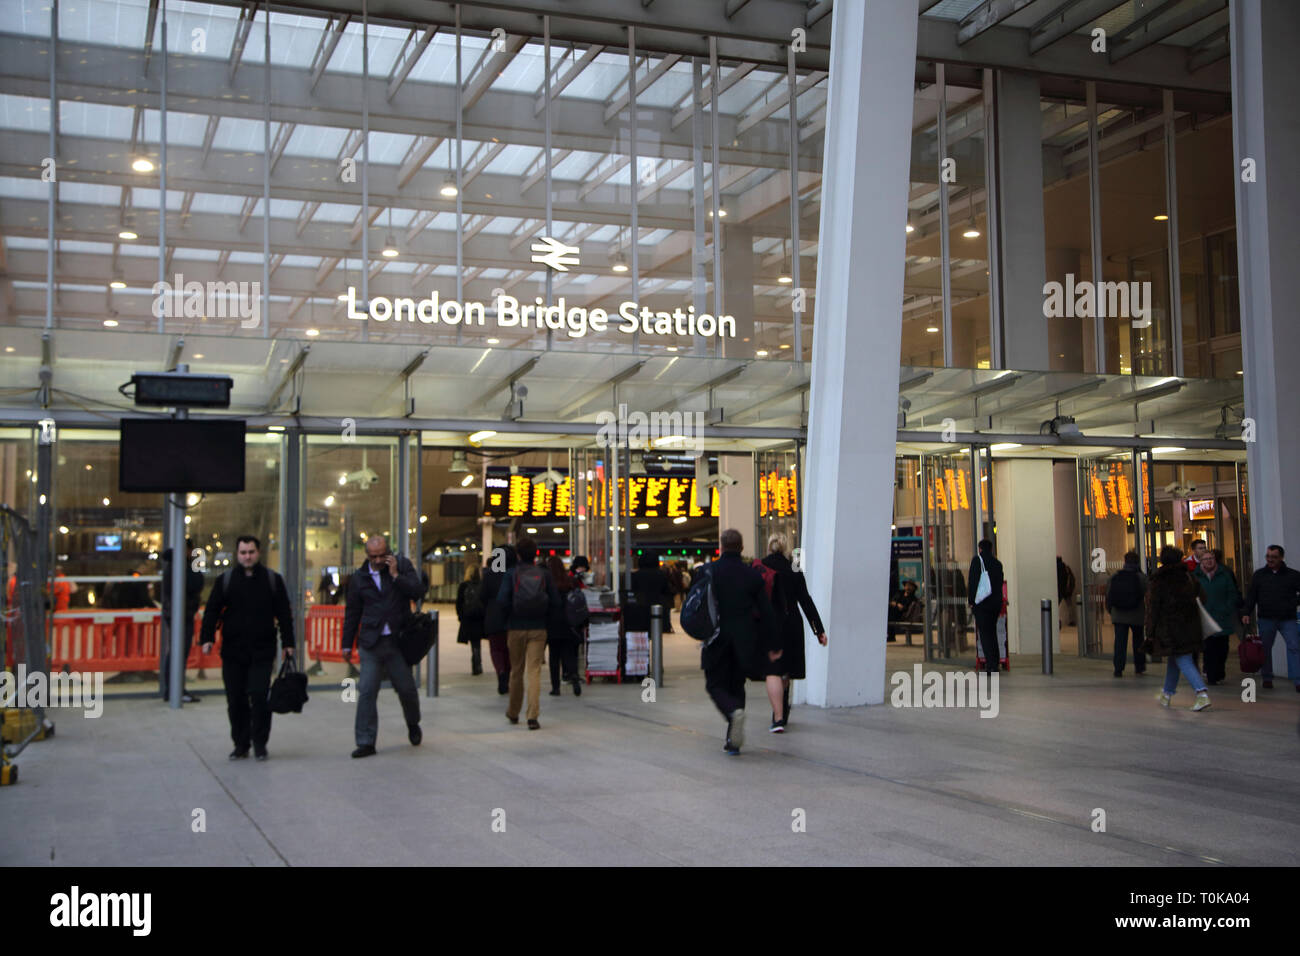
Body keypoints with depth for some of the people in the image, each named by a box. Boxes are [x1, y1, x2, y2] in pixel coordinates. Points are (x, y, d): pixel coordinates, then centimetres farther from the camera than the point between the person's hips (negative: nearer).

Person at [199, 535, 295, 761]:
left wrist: (287, 643, 2)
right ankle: (241, 744, 17)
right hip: (233, 651, 2)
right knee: (236, 700, 5)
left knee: (259, 696, -11)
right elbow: (212, 611, 5)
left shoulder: (272, 579, 5)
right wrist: (207, 638, -7)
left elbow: (284, 613, 7)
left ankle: (259, 743, 3)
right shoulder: (225, 580, 7)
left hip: (262, 651, -2)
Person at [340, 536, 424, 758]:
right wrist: (347, 644, 12)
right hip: (371, 643, 1)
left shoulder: (402, 565, 1)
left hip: (398, 640, -1)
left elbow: (419, 592, -9)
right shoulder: (359, 577, 7)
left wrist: (395, 575, -16)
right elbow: (352, 612, 13)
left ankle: (413, 725, 36)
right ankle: (365, 742, -1)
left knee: (407, 688, 7)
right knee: (367, 692, -5)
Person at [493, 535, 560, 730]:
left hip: (516, 628, 0)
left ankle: (513, 713, 29)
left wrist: (508, 619, 4)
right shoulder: (544, 574, 0)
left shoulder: (511, 574, -5)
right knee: (534, 671, -2)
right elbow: (556, 601, -3)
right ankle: (533, 716, -12)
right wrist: (544, 618, 10)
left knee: (516, 671, 14)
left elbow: (501, 600, -13)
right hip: (538, 629, 0)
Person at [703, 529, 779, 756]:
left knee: (716, 685, 10)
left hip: (717, 641, -2)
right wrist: (774, 645, 6)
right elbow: (766, 612, -1)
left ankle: (734, 711, -22)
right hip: (744, 641, 2)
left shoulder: (708, 572, -6)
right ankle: (733, 741, 11)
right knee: (736, 686, 14)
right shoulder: (753, 575, -1)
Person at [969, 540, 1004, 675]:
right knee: (992, 632, 17)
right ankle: (995, 663, 20)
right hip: (996, 603, 5)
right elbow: (1000, 583, 14)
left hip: (981, 603, -5)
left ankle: (991, 665, -13)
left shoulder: (977, 560, -6)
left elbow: (972, 582, -11)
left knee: (984, 634, -5)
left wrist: (971, 601, -6)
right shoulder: (997, 563, 9)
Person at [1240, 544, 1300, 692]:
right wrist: (1246, 612, -3)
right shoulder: (1259, 575, 7)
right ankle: (1267, 678, 19)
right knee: (1265, 648, 6)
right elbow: (1251, 596, 6)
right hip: (1266, 619, 1)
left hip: (1287, 619, -1)